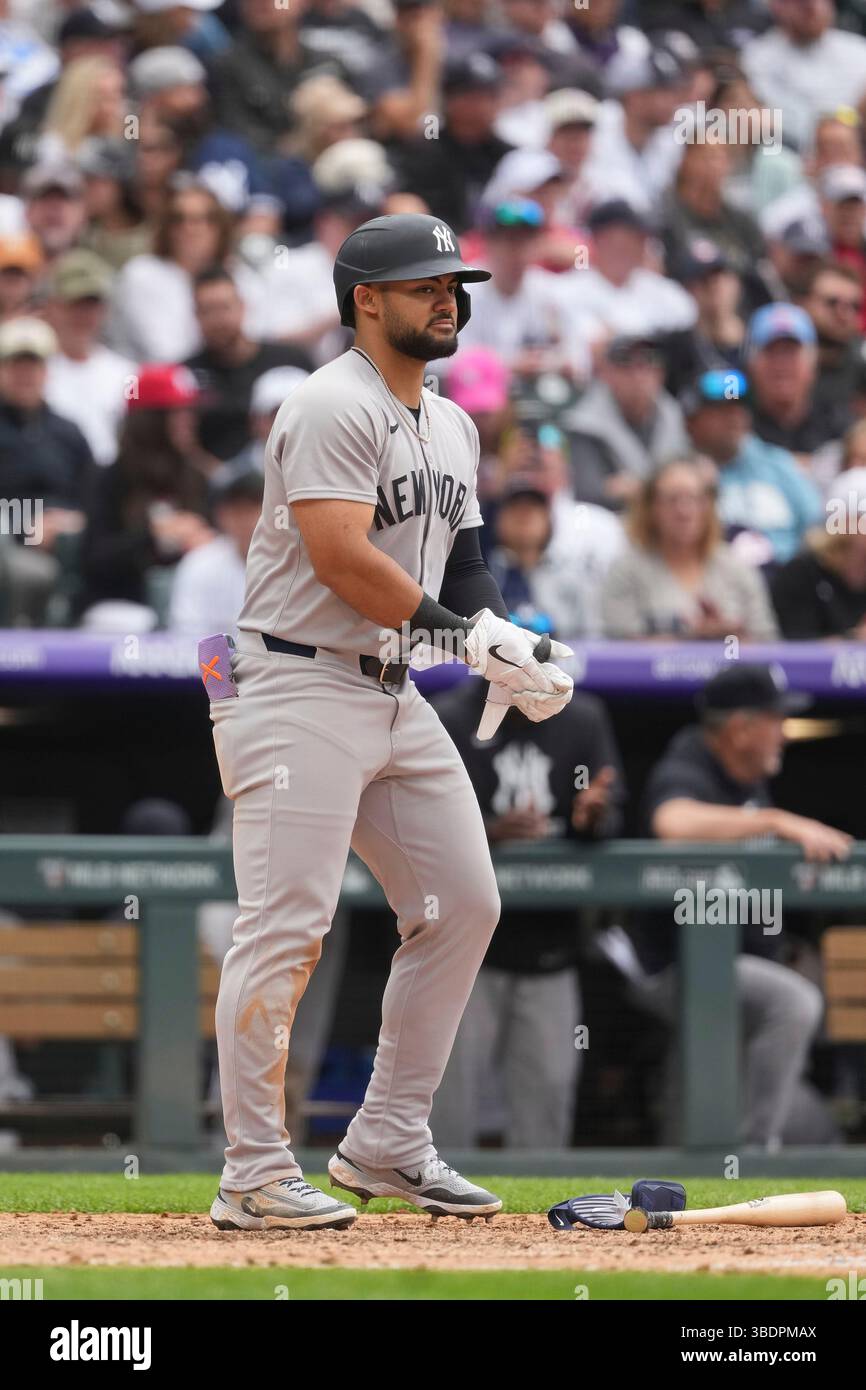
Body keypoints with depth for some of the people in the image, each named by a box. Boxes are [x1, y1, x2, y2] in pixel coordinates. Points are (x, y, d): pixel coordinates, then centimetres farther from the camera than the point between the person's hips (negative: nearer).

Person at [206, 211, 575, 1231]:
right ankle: (254, 1176, -8)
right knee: (286, 926, -11)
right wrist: (468, 633, -19)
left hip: (395, 700, 10)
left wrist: (515, 651, 0)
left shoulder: (451, 427, 17)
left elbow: (460, 565, 19)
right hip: (300, 689, -10)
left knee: (463, 905, 9)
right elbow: (342, 559, -23)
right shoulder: (336, 407, -13)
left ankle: (387, 1145, 17)